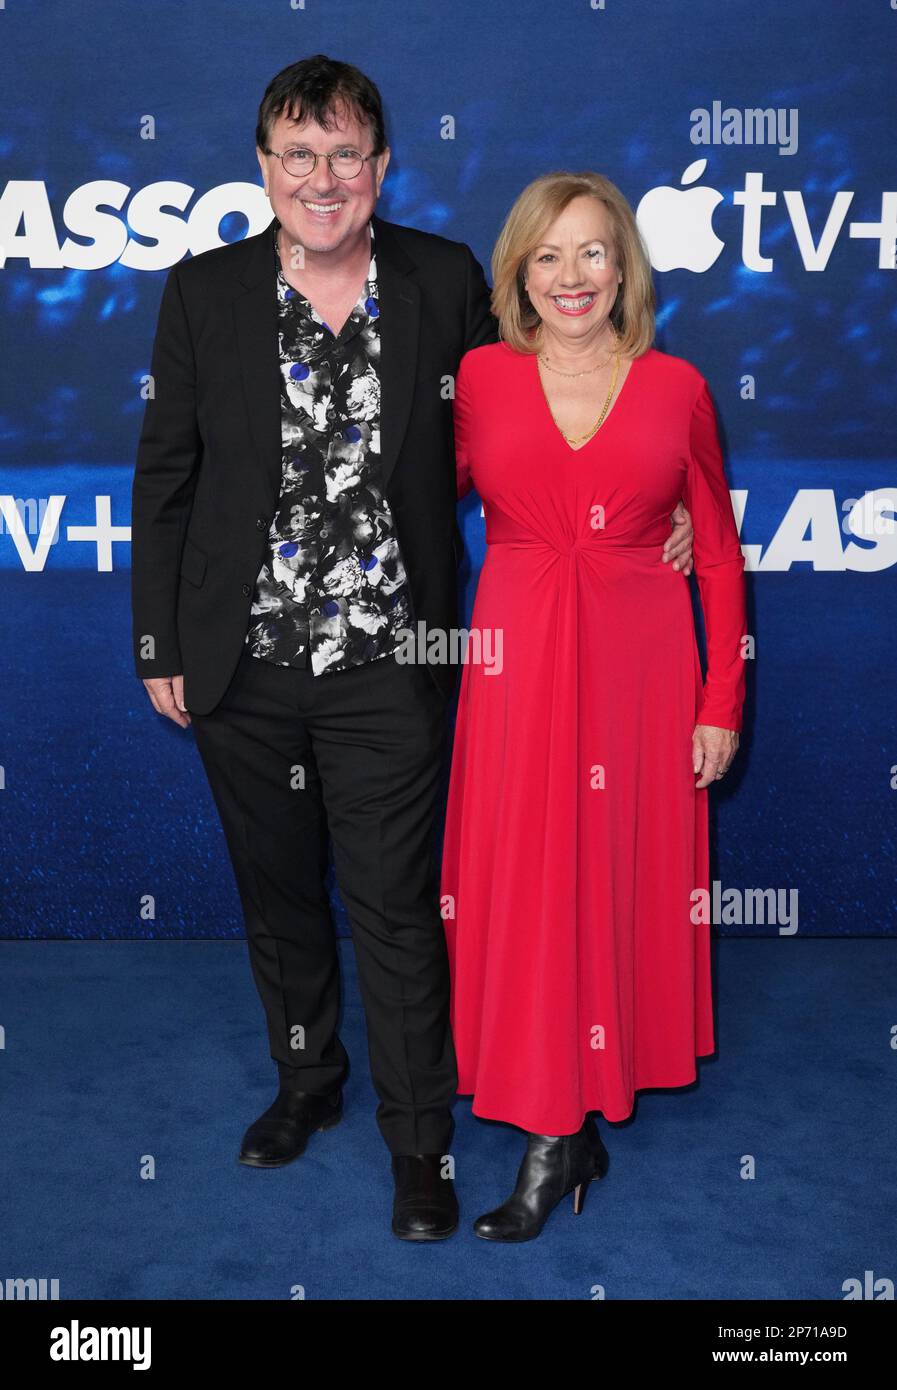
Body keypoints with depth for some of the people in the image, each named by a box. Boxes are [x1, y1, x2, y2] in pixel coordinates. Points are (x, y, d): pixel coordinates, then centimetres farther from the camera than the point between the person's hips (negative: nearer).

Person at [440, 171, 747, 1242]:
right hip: (520, 663, 0)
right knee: (527, 887, 2)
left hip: (641, 665, 0)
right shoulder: (479, 378, 3)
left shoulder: (676, 387, 3)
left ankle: (577, 1109, 22)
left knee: (623, 881, 6)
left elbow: (721, 555, 5)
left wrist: (722, 702, 1)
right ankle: (554, 1131, 15)